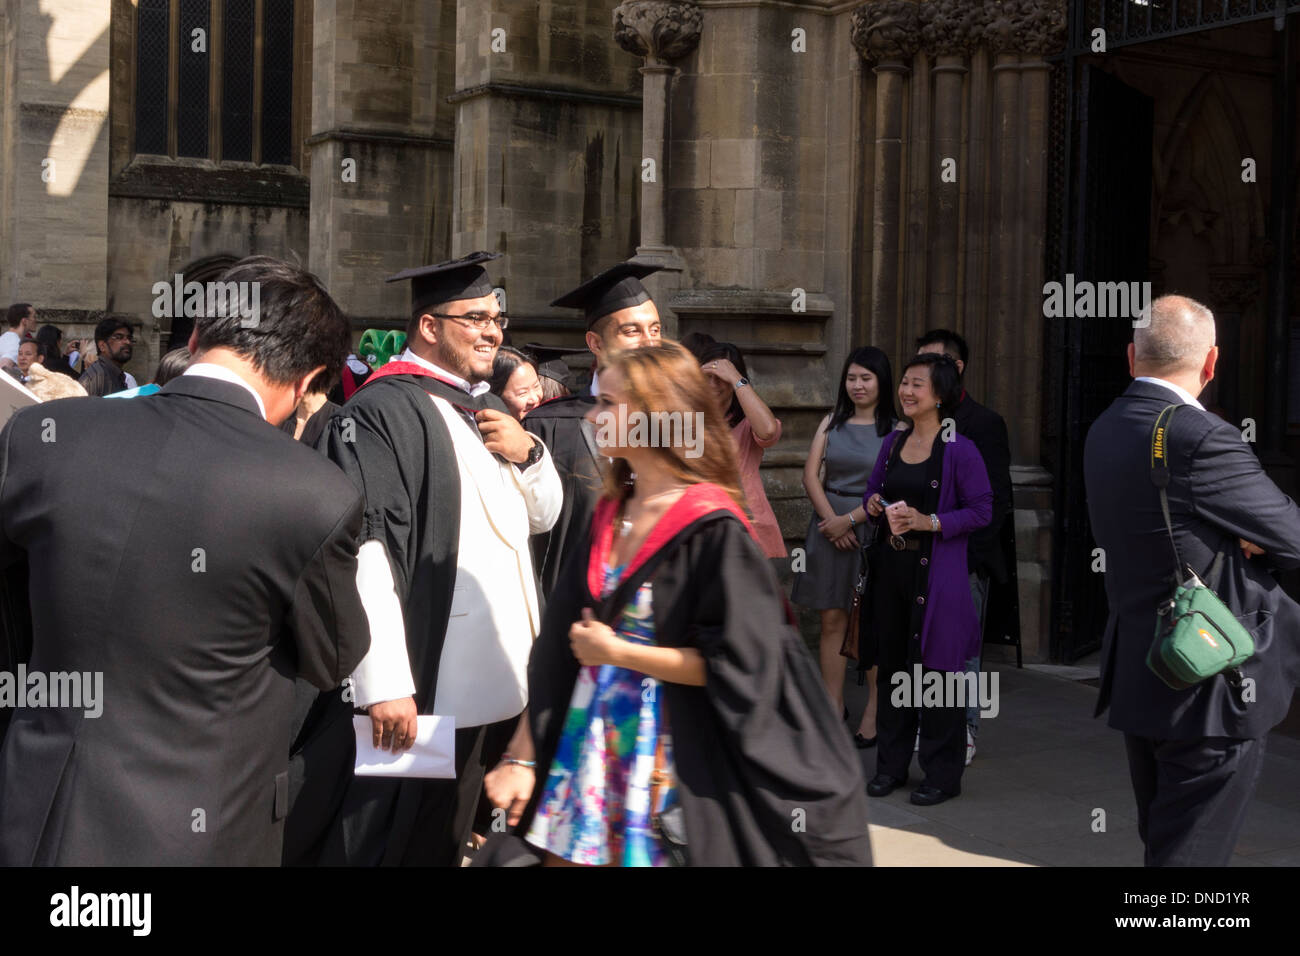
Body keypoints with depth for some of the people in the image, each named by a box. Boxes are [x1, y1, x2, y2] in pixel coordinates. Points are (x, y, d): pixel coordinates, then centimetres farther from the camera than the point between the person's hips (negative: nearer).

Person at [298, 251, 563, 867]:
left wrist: (527, 453, -1)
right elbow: (364, 550, -22)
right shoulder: (383, 412, -14)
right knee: (390, 844, 2)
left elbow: (542, 516, 21)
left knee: (442, 843, 19)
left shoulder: (484, 409, 16)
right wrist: (385, 684, -27)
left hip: (486, 680, 9)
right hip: (419, 689, -9)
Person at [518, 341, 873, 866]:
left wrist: (616, 652, -14)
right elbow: (560, 643, 10)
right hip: (594, 755, 6)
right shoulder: (610, 517, 6)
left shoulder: (712, 530, -15)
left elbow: (734, 664, -19)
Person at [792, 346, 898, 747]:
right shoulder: (832, 422, 10)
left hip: (872, 528, -4)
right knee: (832, 622, 4)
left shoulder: (896, 429, -2)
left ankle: (874, 715, 8)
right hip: (830, 525, 4)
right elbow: (810, 474, 3)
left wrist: (850, 519, -14)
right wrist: (830, 520, -9)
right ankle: (833, 713, 10)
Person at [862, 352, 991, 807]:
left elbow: (982, 510, -10)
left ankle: (942, 773, 11)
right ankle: (891, 764, 24)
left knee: (936, 667, -1)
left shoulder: (959, 450, -10)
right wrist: (874, 504, -3)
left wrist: (930, 522, -20)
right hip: (890, 565, 6)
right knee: (891, 663, 12)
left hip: (936, 570, -6)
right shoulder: (892, 442, 9)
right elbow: (873, 489, 20)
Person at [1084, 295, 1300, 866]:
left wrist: (1234, 539, -6)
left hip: (1137, 678, 9)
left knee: (1162, 844, 21)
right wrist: (1254, 546, 9)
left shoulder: (1105, 431, 5)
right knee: (1191, 854, 0)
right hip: (1210, 690, -8)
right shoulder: (1201, 440, -21)